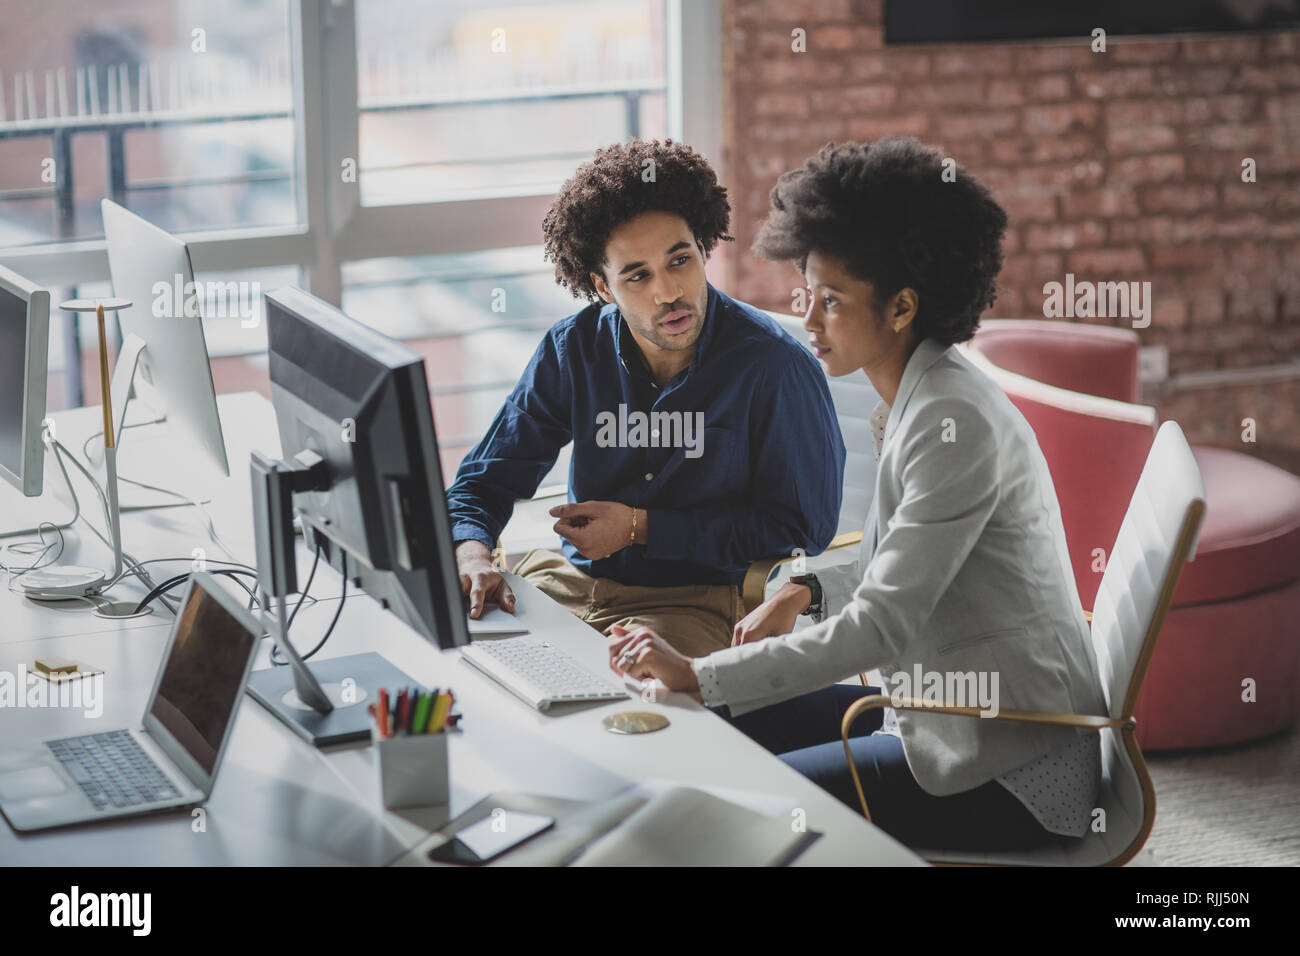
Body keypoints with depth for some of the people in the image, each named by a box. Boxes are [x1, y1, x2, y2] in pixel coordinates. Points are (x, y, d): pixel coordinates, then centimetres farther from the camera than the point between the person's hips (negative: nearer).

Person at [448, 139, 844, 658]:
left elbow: (802, 527, -9)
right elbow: (487, 479, 6)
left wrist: (641, 528, -12)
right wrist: (471, 553, -18)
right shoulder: (573, 348, -1)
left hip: (700, 600, -5)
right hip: (569, 576, 5)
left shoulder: (774, 364, -14)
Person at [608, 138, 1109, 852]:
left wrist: (699, 676, -24)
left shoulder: (956, 422, -23)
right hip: (949, 714, 10)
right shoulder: (908, 403, 8)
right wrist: (806, 592, 2)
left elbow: (879, 627, -25)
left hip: (1008, 771, -10)